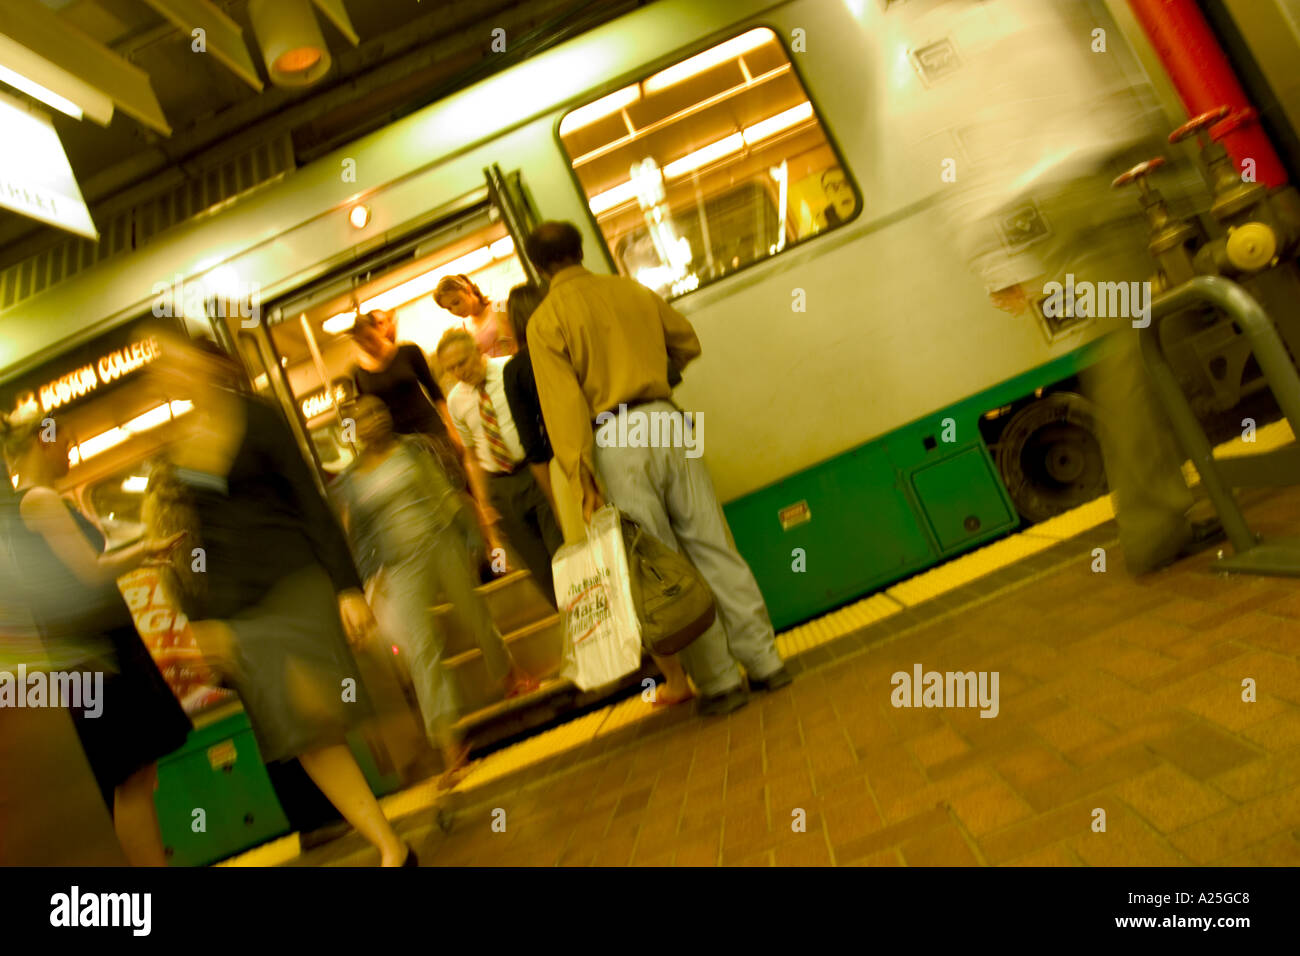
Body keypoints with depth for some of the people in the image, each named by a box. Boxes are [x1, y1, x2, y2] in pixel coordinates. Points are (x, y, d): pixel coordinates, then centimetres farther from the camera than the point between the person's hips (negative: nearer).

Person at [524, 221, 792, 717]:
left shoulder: (545, 322, -1)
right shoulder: (631, 289, 12)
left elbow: (562, 401, -10)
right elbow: (688, 344, 22)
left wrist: (583, 477, -12)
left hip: (615, 440, -4)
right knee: (714, 547, 9)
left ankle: (719, 682, 9)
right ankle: (765, 661, 14)